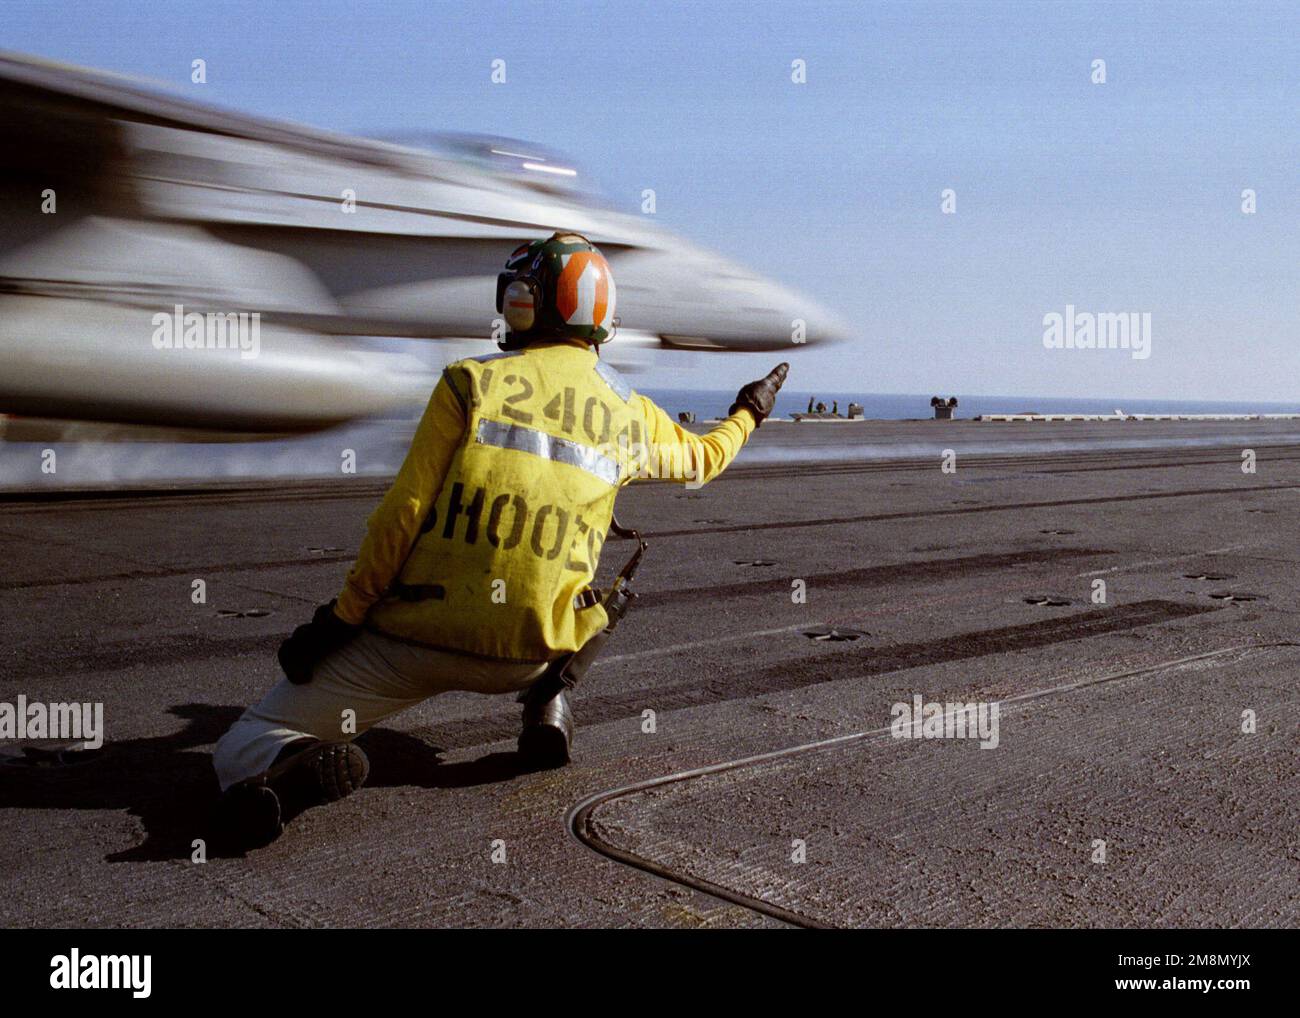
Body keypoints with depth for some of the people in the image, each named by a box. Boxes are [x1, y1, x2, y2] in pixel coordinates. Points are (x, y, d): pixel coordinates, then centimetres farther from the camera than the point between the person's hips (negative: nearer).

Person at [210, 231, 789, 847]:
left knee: (243, 751, 5)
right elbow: (702, 460, 28)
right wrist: (748, 413, 49)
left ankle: (297, 767, -30)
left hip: (417, 633, -3)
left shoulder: (472, 382, -3)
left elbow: (405, 512, -7)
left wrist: (342, 617, 0)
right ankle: (546, 701, 14)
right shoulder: (631, 416, 8)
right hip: (531, 651, 3)